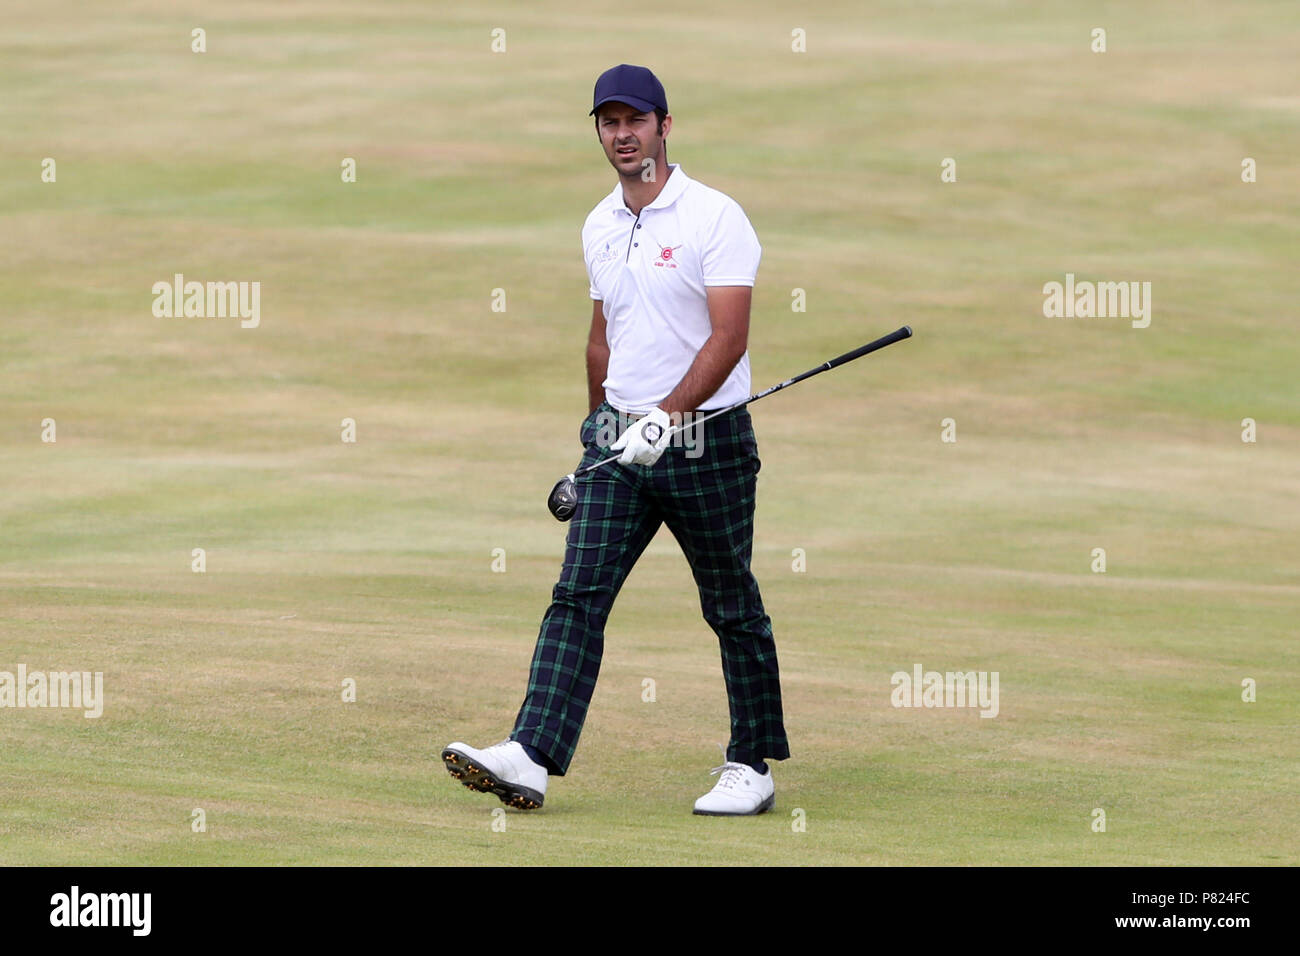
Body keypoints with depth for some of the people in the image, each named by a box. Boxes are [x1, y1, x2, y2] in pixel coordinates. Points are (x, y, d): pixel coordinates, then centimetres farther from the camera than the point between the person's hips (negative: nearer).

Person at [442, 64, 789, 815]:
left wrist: (667, 418, -25)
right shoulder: (600, 227, 13)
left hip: (706, 439, -6)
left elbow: (730, 337, -17)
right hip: (622, 442, 6)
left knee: (733, 608, 4)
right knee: (578, 596, -7)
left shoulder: (715, 217, -9)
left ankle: (752, 767, 15)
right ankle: (532, 757, -17)